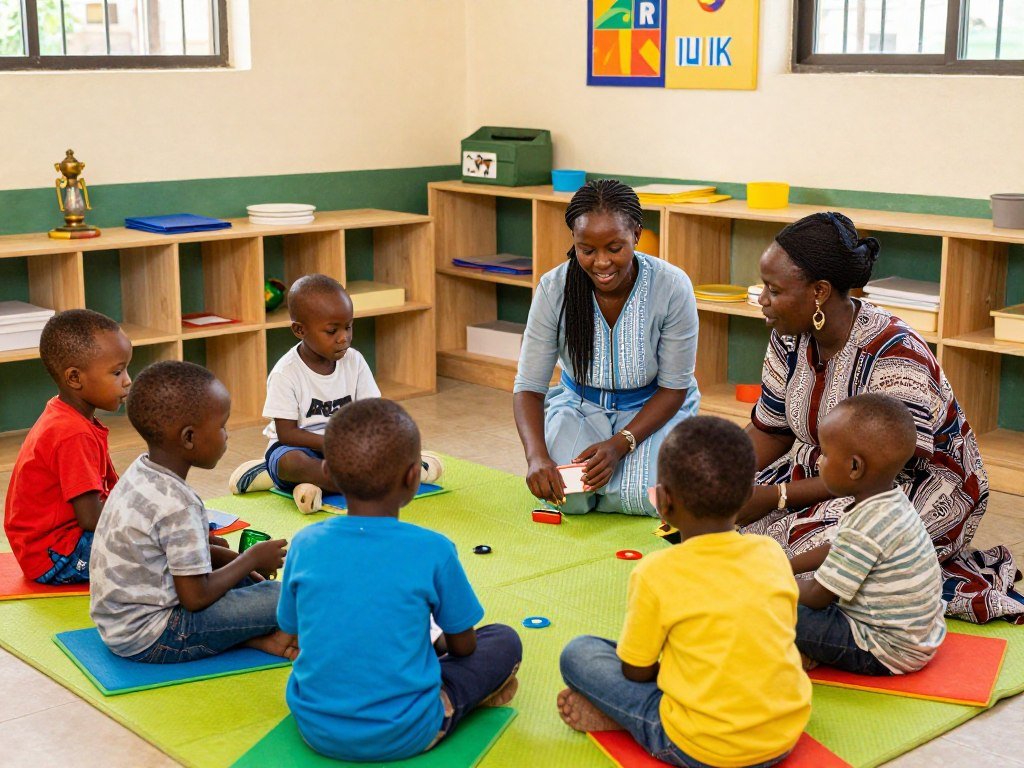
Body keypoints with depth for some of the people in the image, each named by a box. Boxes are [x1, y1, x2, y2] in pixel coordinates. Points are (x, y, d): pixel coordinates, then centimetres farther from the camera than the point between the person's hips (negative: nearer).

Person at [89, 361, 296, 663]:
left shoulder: (140, 472, 3)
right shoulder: (177, 505, -26)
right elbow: (196, 598, -21)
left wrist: (229, 557, 8)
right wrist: (252, 559, -7)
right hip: (148, 639, -10)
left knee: (253, 581, 17)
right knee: (281, 598, -18)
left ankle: (253, 634, -4)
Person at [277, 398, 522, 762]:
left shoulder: (305, 544, -7)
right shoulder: (433, 551, -14)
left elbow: (295, 633, 6)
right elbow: (463, 646, -2)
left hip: (316, 731, 4)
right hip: (405, 737, -3)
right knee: (504, 641, 12)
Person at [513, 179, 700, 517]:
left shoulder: (672, 286, -21)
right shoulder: (554, 288, -18)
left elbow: (674, 387, -13)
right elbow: (528, 386, -15)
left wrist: (619, 445, -27)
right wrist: (537, 456, -35)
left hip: (653, 409, -1)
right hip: (580, 405, 1)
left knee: (648, 496, -28)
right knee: (566, 495, -27)